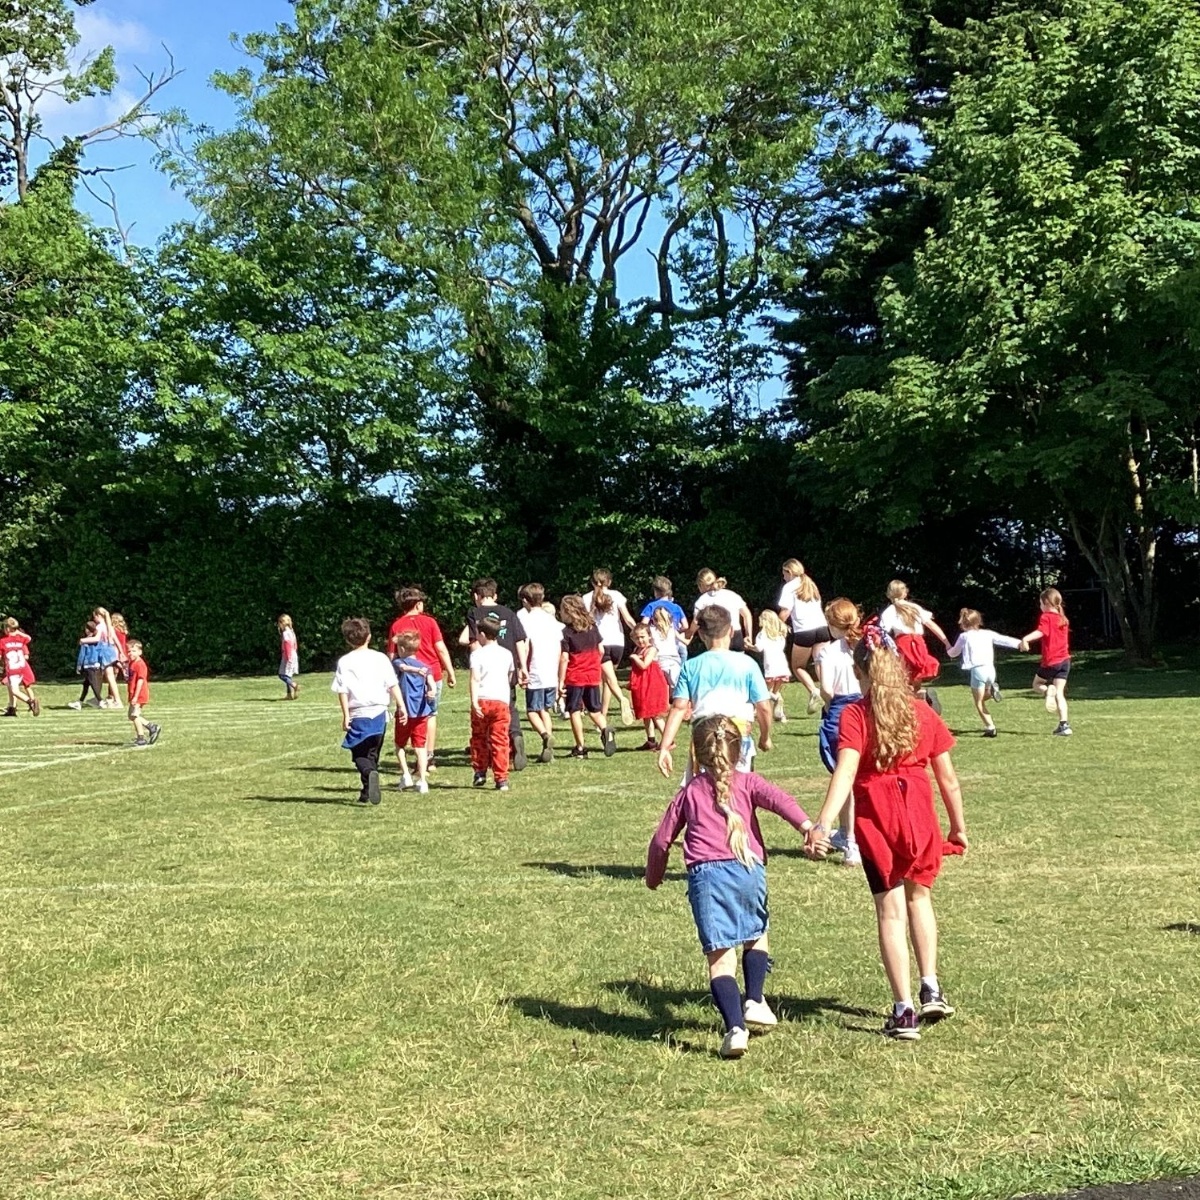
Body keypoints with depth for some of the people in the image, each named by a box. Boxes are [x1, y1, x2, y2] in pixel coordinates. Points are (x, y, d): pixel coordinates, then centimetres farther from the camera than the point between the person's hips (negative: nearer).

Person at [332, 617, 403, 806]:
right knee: (372, 753, 15)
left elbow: (342, 691, -7)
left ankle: (370, 773, -26)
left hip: (358, 714, -2)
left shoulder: (345, 662, -2)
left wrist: (346, 715, -5)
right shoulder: (380, 658, 4)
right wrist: (401, 706, 3)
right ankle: (367, 793, 15)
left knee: (359, 754, 5)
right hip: (379, 713, 3)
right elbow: (393, 685, 0)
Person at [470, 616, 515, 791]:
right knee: (500, 741, 2)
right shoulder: (506, 654, 13)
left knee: (478, 737, 16)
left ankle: (480, 773, 16)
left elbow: (475, 678, -13)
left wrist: (474, 701, -19)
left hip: (483, 700, -3)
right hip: (502, 701, 3)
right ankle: (502, 779, -1)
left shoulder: (477, 654, -1)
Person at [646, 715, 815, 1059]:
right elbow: (778, 799, -4)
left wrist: (653, 876, 34)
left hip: (705, 873, 0)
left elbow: (662, 839, 19)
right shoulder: (746, 783, 16)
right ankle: (754, 1001, 17)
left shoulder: (689, 792, 19)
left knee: (720, 956, -3)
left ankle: (735, 1027, -15)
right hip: (748, 870, 1)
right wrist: (807, 826, -18)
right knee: (756, 936, 27)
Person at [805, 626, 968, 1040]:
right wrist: (958, 826, 18)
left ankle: (904, 1010, 3)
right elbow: (948, 778, 6)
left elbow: (845, 773, -22)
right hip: (919, 815, 3)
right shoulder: (922, 713, 3)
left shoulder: (855, 715, -7)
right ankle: (931, 989, 18)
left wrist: (822, 824, -29)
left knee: (891, 912, 4)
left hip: (875, 819, -3)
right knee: (919, 897, 24)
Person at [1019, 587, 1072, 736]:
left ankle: (1049, 691, -17)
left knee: (1037, 684, 17)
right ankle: (1064, 725, -7)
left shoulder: (1046, 617, -8)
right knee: (1059, 693, 5)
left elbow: (1040, 631, -30)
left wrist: (1026, 639, -46)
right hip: (1065, 660, 6)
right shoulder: (1063, 619, 14)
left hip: (1050, 661, -6)